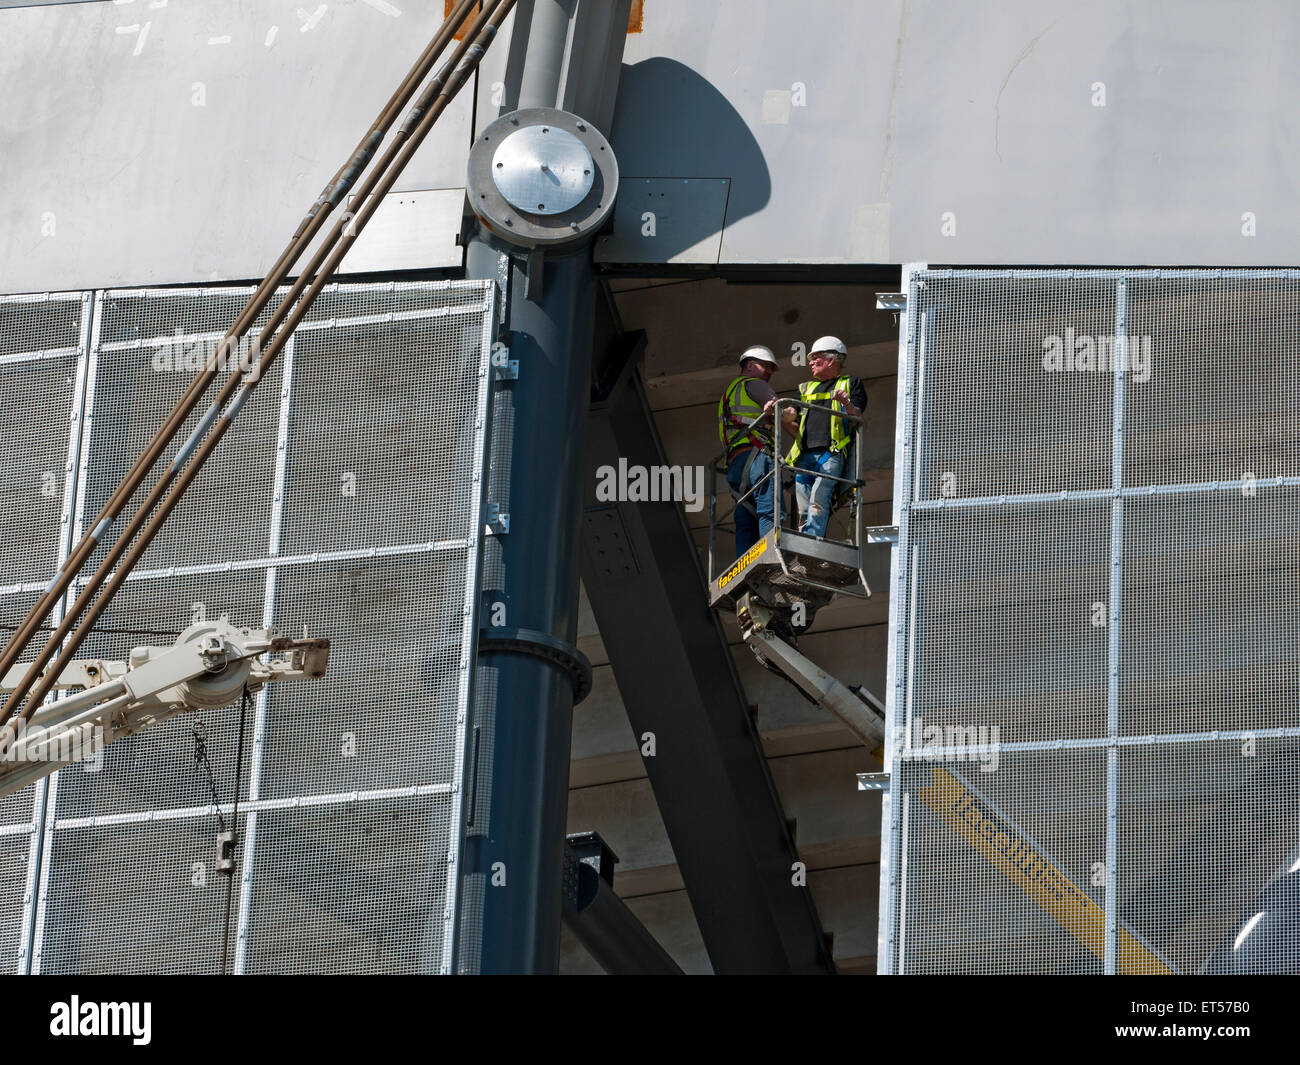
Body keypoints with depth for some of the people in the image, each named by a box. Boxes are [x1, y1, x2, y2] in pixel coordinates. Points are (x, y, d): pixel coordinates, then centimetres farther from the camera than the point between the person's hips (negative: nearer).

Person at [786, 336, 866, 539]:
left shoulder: (851, 384, 16)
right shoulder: (805, 389, 30)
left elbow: (856, 422, 5)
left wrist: (847, 404, -16)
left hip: (832, 453, -5)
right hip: (804, 455, 5)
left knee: (818, 500, -25)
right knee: (804, 512, -8)